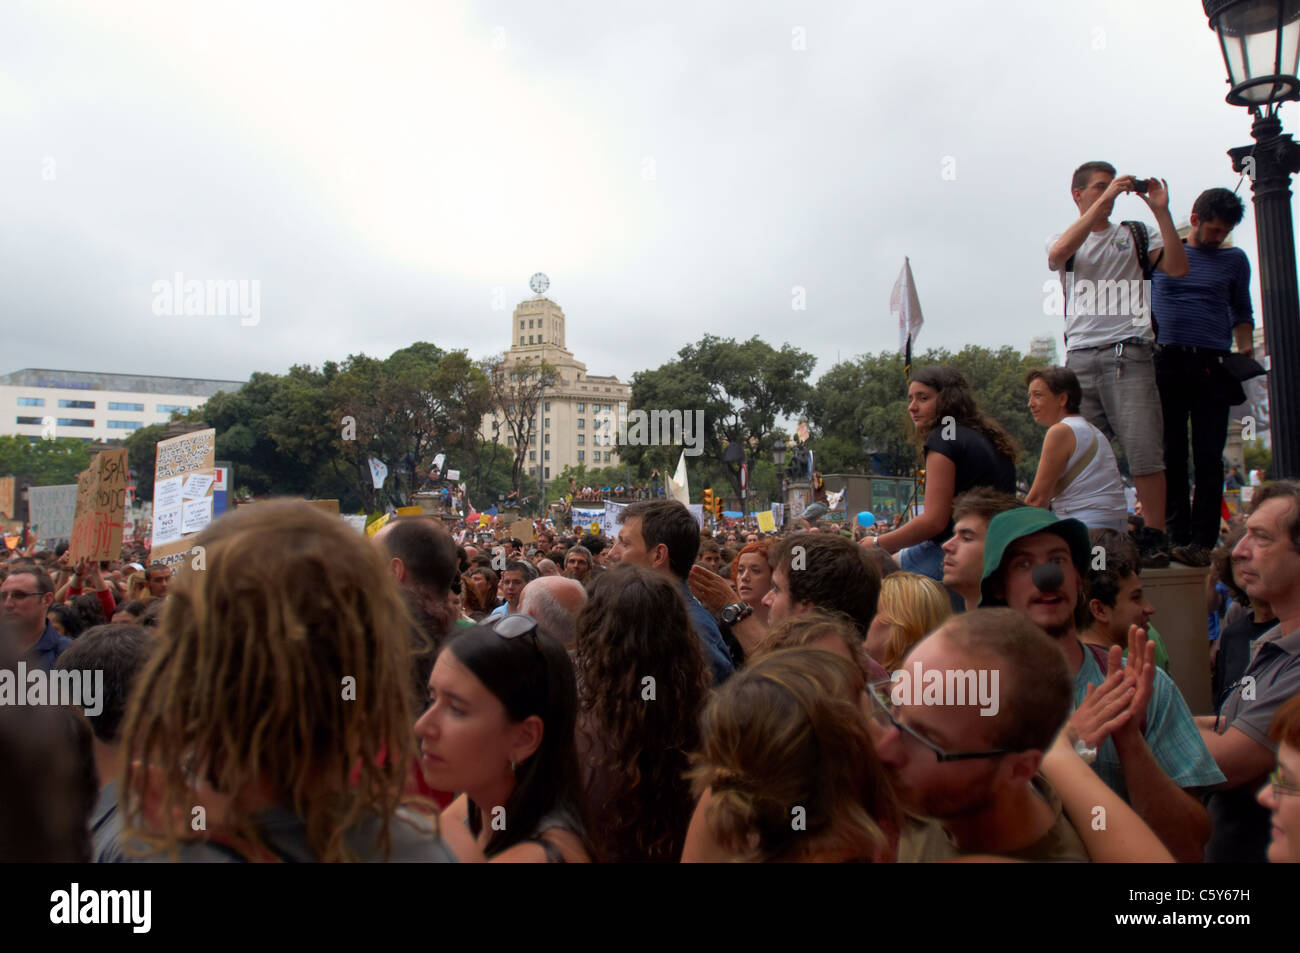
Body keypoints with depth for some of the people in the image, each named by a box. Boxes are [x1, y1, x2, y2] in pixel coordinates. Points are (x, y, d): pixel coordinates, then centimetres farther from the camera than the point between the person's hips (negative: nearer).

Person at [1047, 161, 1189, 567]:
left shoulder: (1136, 235, 17)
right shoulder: (1065, 239, 17)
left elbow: (1178, 267, 2)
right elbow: (1059, 251, -9)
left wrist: (1161, 211, -3)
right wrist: (1104, 199, -10)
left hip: (1128, 353, -1)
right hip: (1080, 356, 1)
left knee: (1144, 450, -9)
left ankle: (1155, 538, -3)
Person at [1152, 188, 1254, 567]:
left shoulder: (1234, 260, 14)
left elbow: (1241, 312, 19)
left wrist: (1245, 347, 2)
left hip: (1212, 368, 0)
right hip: (1166, 364, 0)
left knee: (1208, 458, -4)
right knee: (1171, 455, 0)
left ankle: (1202, 541, -3)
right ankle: (1176, 537, 4)